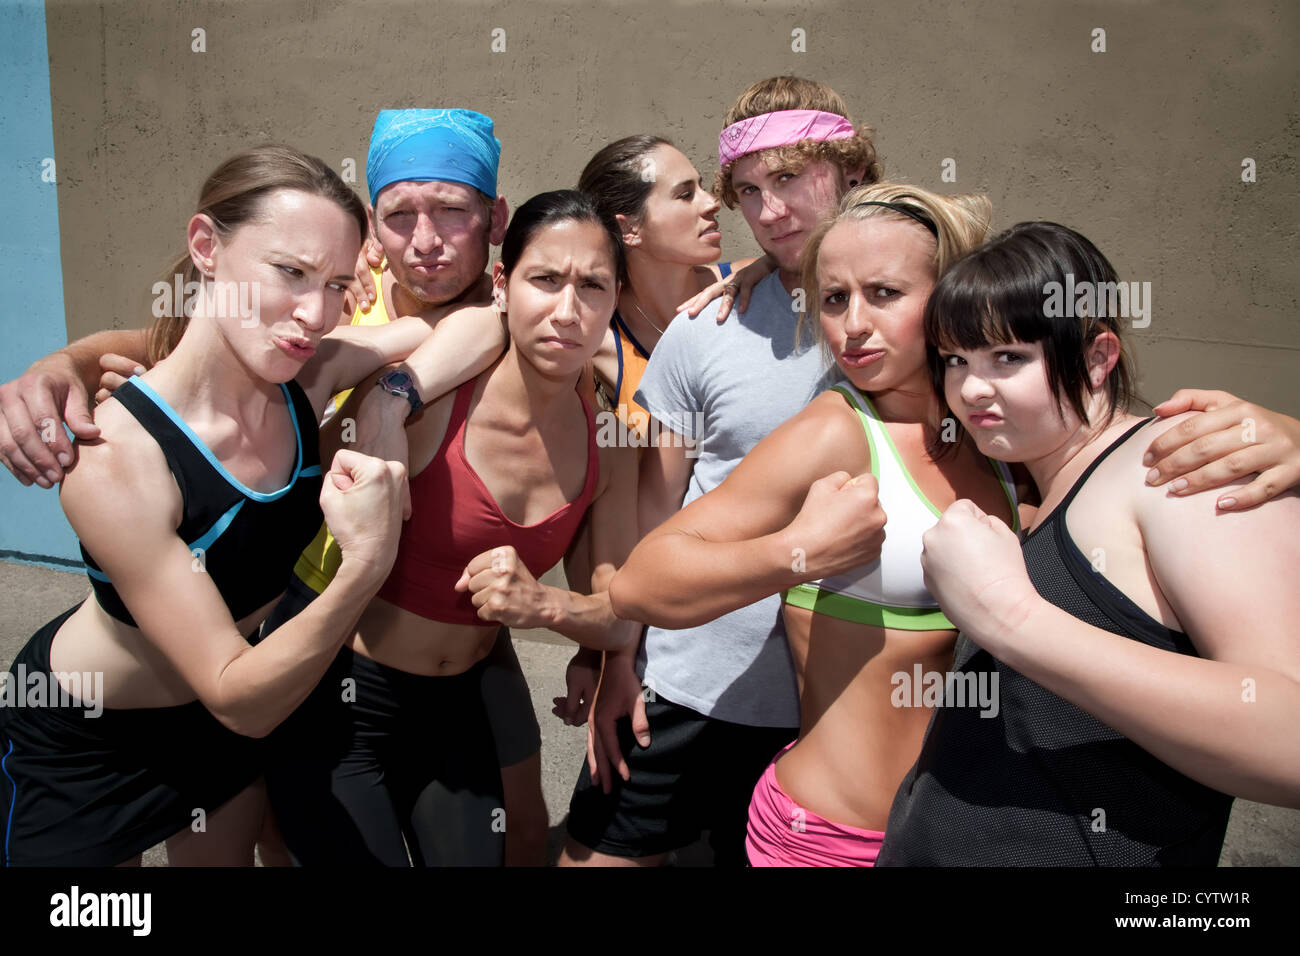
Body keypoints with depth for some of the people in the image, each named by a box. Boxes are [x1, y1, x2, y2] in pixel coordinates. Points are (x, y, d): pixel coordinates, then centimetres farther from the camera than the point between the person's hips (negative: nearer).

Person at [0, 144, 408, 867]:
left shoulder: (309, 380, -20)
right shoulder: (113, 456, -34)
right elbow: (241, 700, -32)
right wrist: (365, 568, -46)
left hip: (220, 718, 5)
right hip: (79, 751, -4)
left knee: (230, 855, 26)